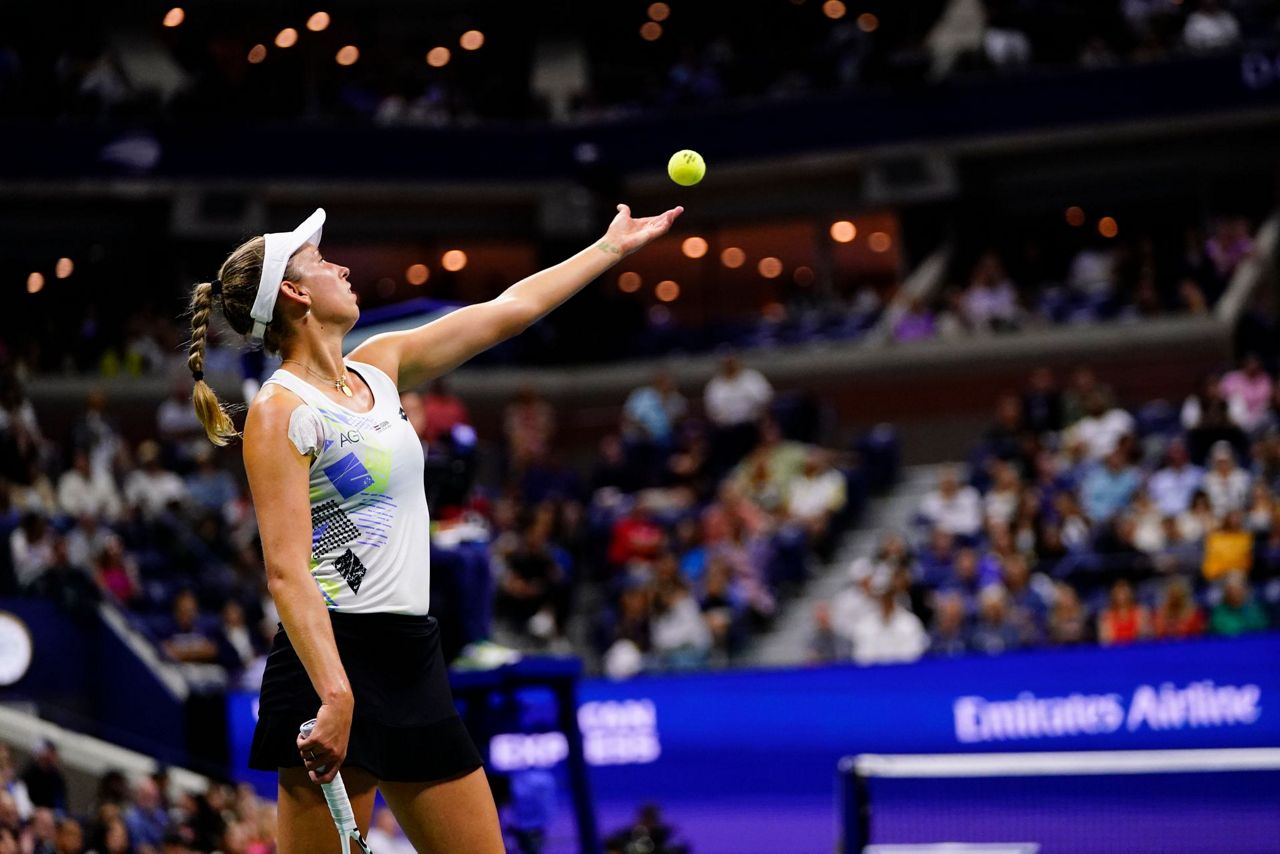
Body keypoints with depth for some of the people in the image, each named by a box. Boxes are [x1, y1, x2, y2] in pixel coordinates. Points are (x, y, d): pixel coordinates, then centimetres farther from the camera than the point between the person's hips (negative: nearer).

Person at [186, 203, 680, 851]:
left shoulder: (377, 370, 13)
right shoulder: (279, 410, -10)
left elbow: (507, 311, 23)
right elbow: (285, 572, -18)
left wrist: (612, 247, 27)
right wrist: (334, 695, -28)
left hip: (413, 663, 9)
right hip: (332, 662, -8)